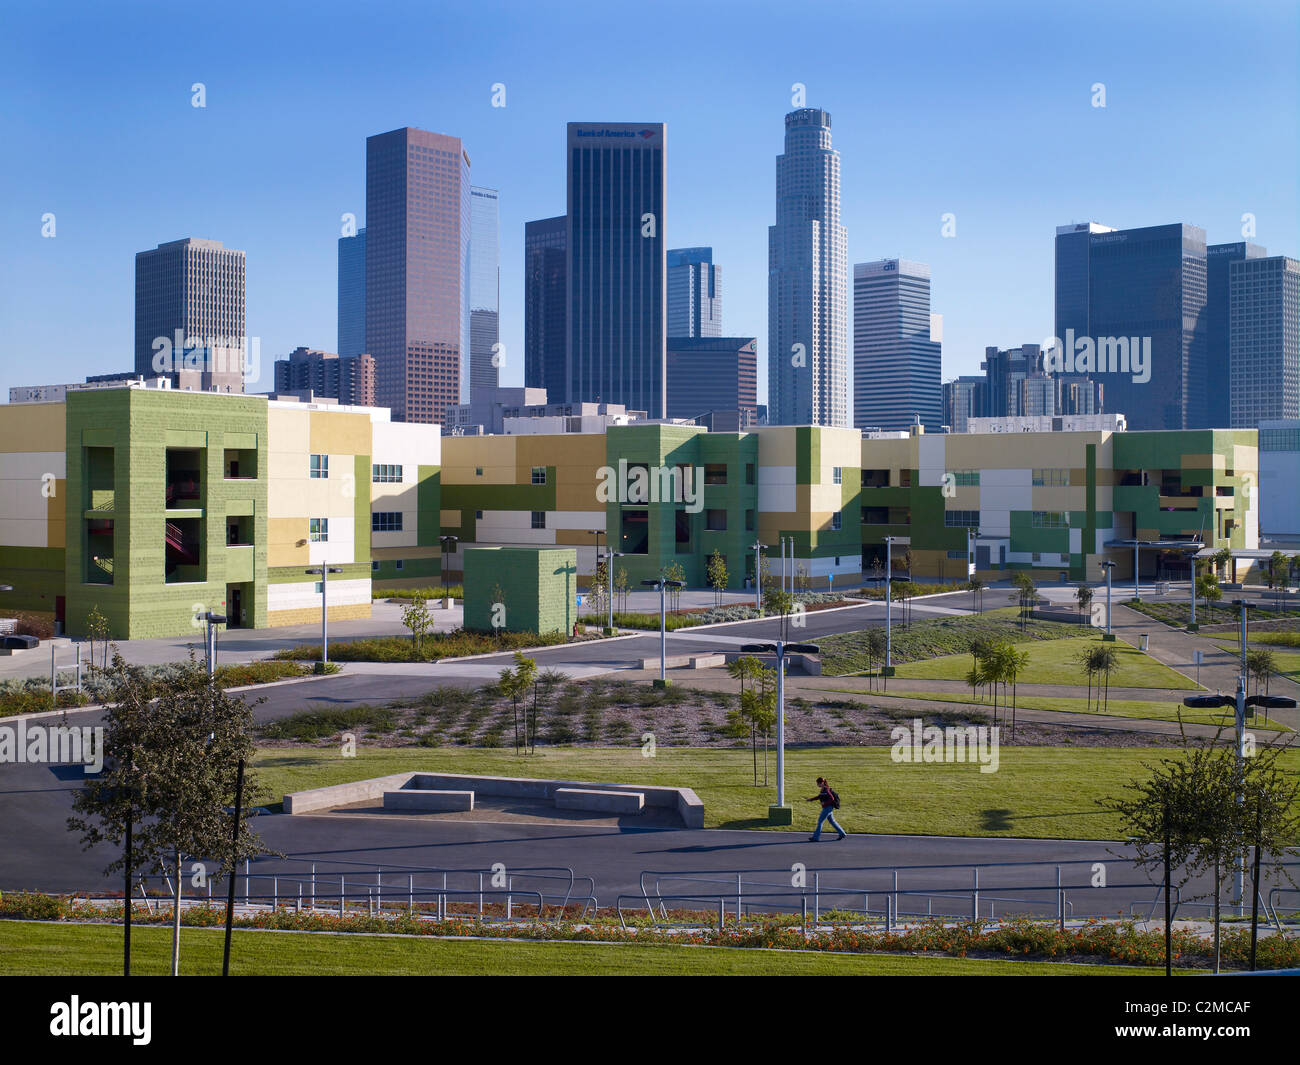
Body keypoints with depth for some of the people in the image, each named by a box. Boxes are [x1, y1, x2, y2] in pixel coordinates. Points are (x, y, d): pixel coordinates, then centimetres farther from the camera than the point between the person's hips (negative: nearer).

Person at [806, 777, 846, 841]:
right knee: (832, 821, 16)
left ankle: (815, 837, -1)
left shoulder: (826, 790, -18)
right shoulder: (822, 790, 10)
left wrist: (824, 803, -19)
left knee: (820, 821, -5)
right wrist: (810, 799, 16)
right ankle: (842, 834, 22)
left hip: (828, 808, -10)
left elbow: (832, 798, -22)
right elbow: (818, 797, 22)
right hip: (826, 808, 10)